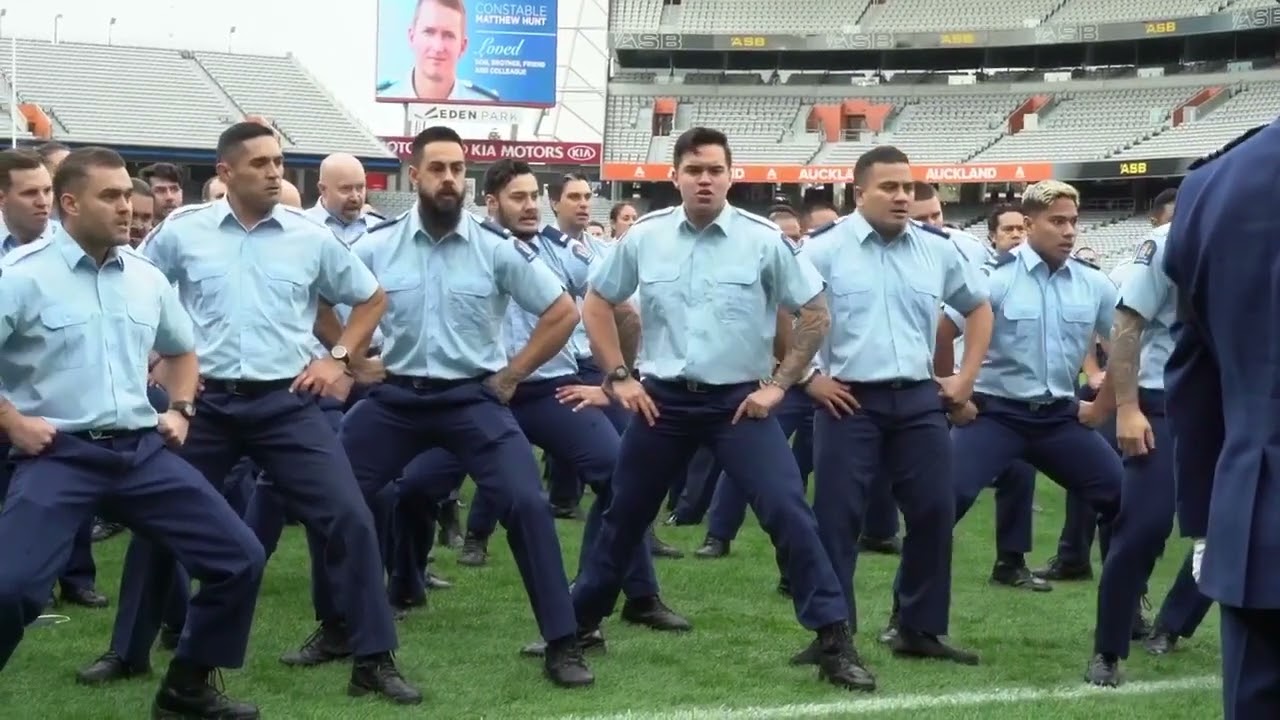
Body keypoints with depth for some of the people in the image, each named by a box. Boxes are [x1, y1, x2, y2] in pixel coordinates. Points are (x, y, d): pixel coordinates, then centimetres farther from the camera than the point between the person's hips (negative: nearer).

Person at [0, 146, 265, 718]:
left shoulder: (147, 278, 10)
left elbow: (182, 350, 29)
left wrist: (180, 410, 15)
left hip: (142, 450, 6)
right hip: (60, 455, -5)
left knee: (239, 558, 2)